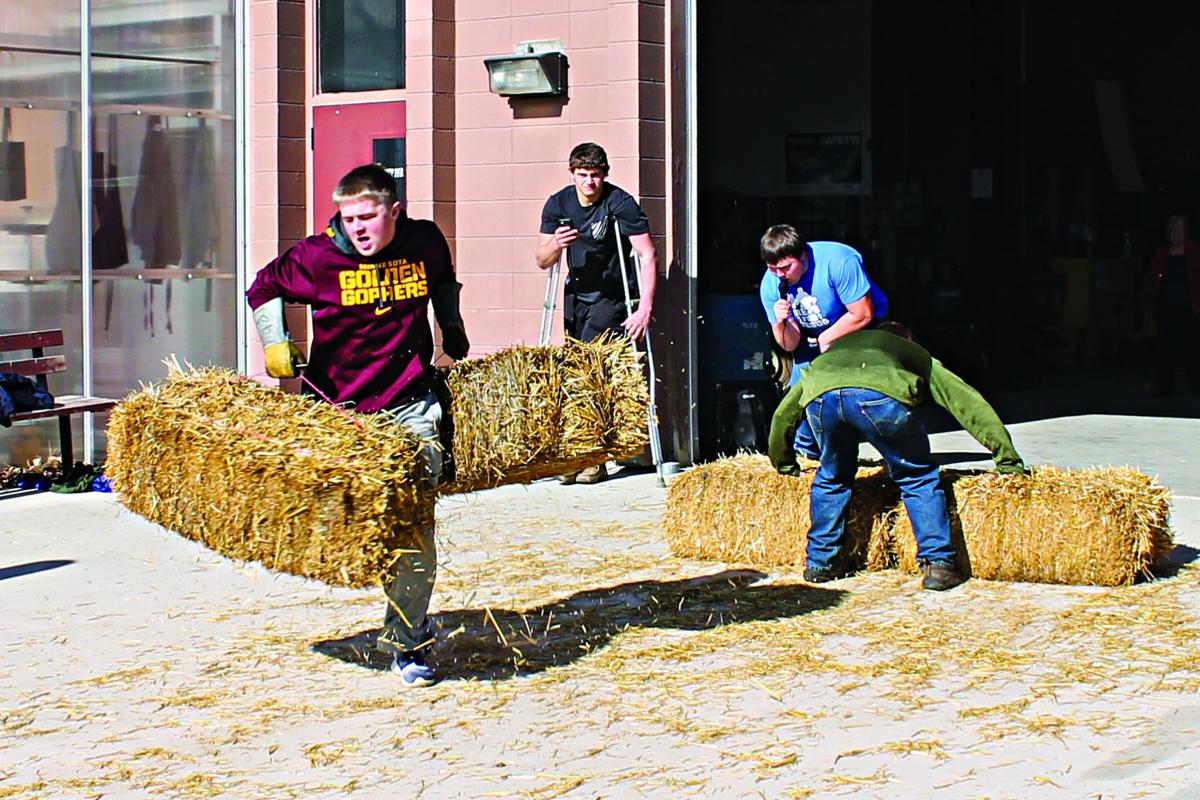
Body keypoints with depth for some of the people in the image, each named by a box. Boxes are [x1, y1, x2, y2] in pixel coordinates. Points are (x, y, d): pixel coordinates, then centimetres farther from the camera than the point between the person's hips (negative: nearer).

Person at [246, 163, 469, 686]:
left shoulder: (426, 242, -2)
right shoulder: (318, 255, -9)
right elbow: (265, 288, 7)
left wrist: (455, 339, 24)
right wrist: (275, 343, -4)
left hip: (409, 406, 0)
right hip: (334, 404, 0)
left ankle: (407, 643, 6)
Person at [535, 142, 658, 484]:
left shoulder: (620, 204, -16)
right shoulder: (558, 204, -2)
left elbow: (648, 255, -20)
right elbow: (542, 260, 4)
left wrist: (644, 308, -29)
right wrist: (555, 244, -20)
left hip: (612, 297, -5)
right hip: (577, 295, 5)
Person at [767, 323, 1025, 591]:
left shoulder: (833, 350, 46)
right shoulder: (914, 352, 39)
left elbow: (784, 412, 47)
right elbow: (968, 401, 32)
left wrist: (784, 463, 59)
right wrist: (1006, 455, 32)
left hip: (820, 395, 3)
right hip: (879, 394, -3)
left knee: (831, 477, 27)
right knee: (919, 478, 15)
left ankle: (820, 562, 30)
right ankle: (938, 564, 9)